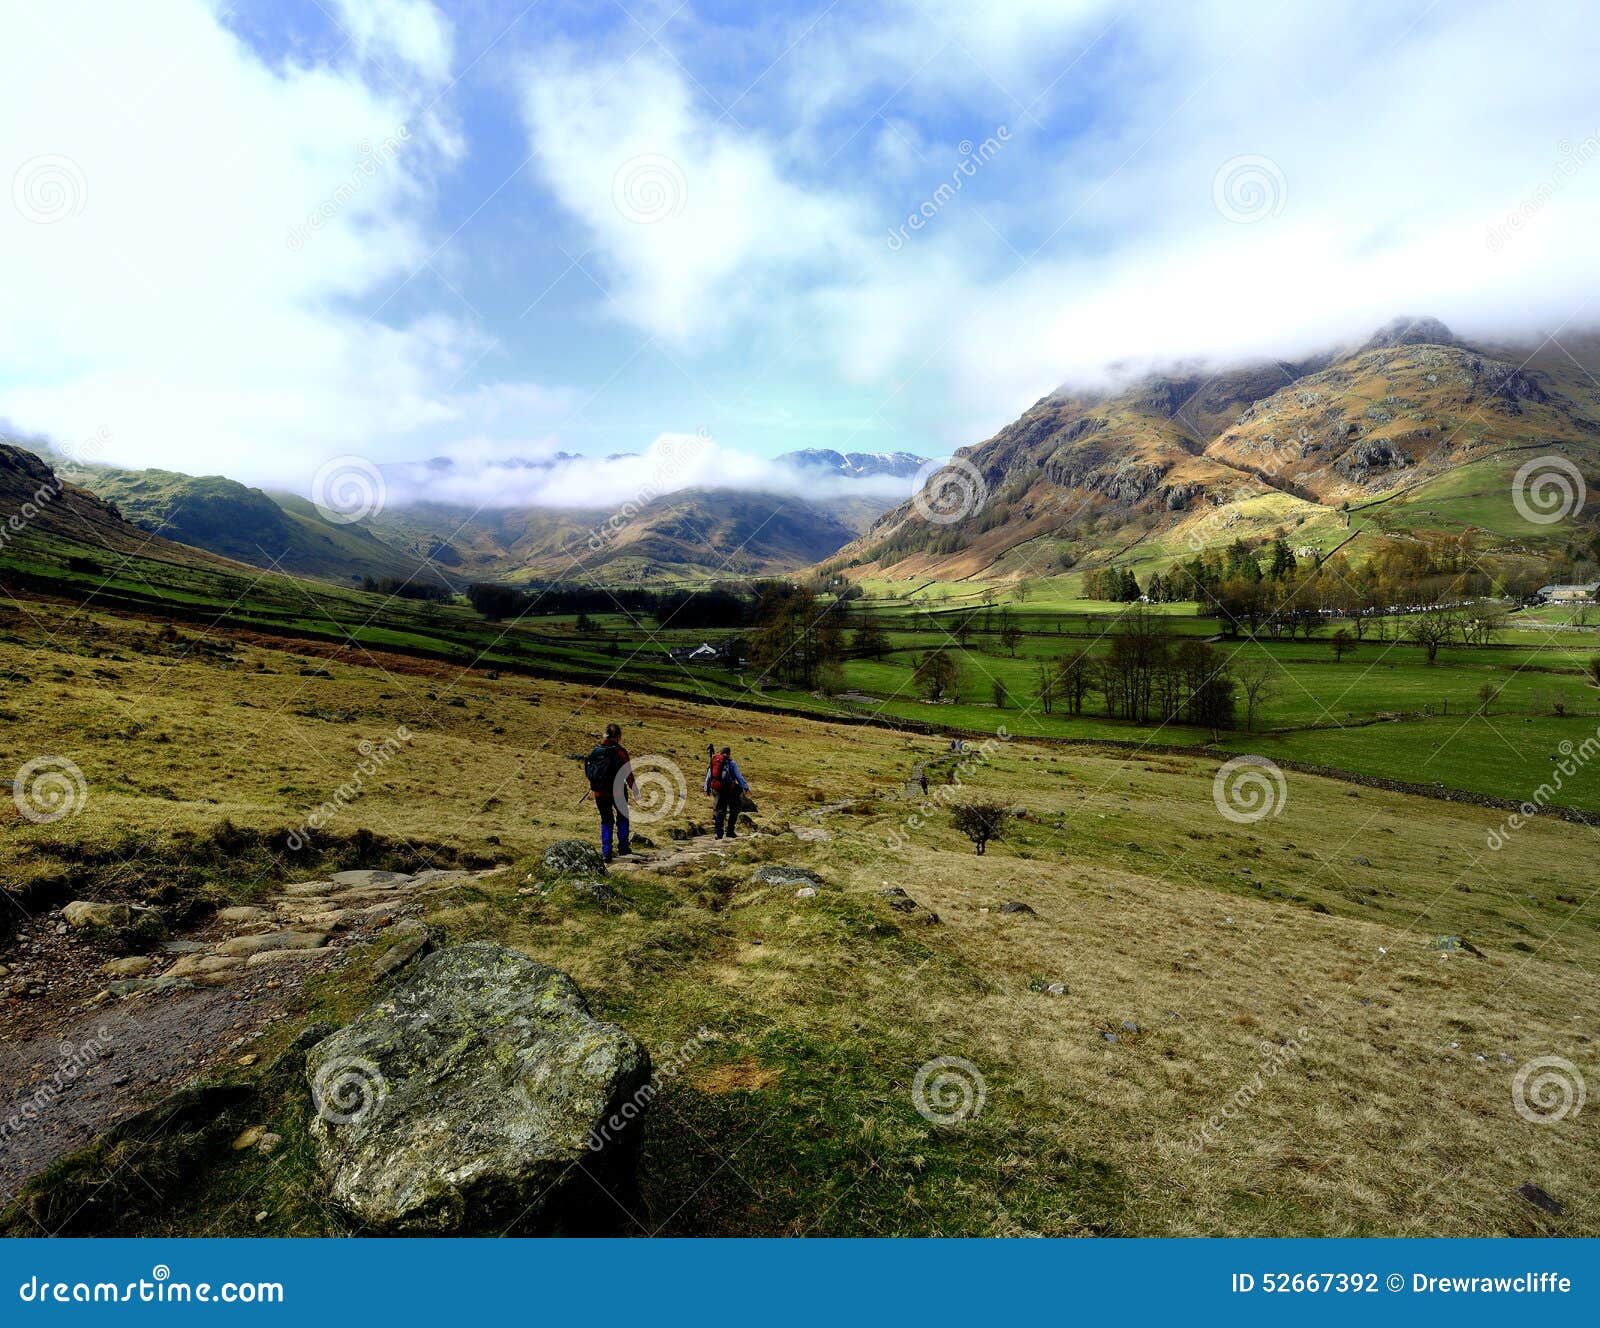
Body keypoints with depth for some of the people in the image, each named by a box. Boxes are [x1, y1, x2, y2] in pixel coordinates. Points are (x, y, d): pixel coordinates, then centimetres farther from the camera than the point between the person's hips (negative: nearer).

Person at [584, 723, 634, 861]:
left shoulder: (596, 751, 0)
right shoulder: (620, 751, -14)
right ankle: (623, 847, 22)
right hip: (618, 792, -3)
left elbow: (589, 772, 7)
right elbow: (628, 774, -13)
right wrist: (634, 789, -3)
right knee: (622, 817, 20)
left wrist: (592, 786, 21)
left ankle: (606, 852, 12)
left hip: (599, 793, 3)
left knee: (606, 820, 16)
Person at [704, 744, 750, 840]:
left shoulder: (714, 762, 11)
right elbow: (739, 776, -7)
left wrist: (707, 789, 26)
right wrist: (746, 787, -3)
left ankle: (719, 833, 10)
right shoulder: (731, 763, -3)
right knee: (734, 810, 10)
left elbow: (708, 777, 17)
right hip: (729, 789, -5)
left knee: (720, 811, 13)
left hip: (717, 789, 5)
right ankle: (730, 831, 7)